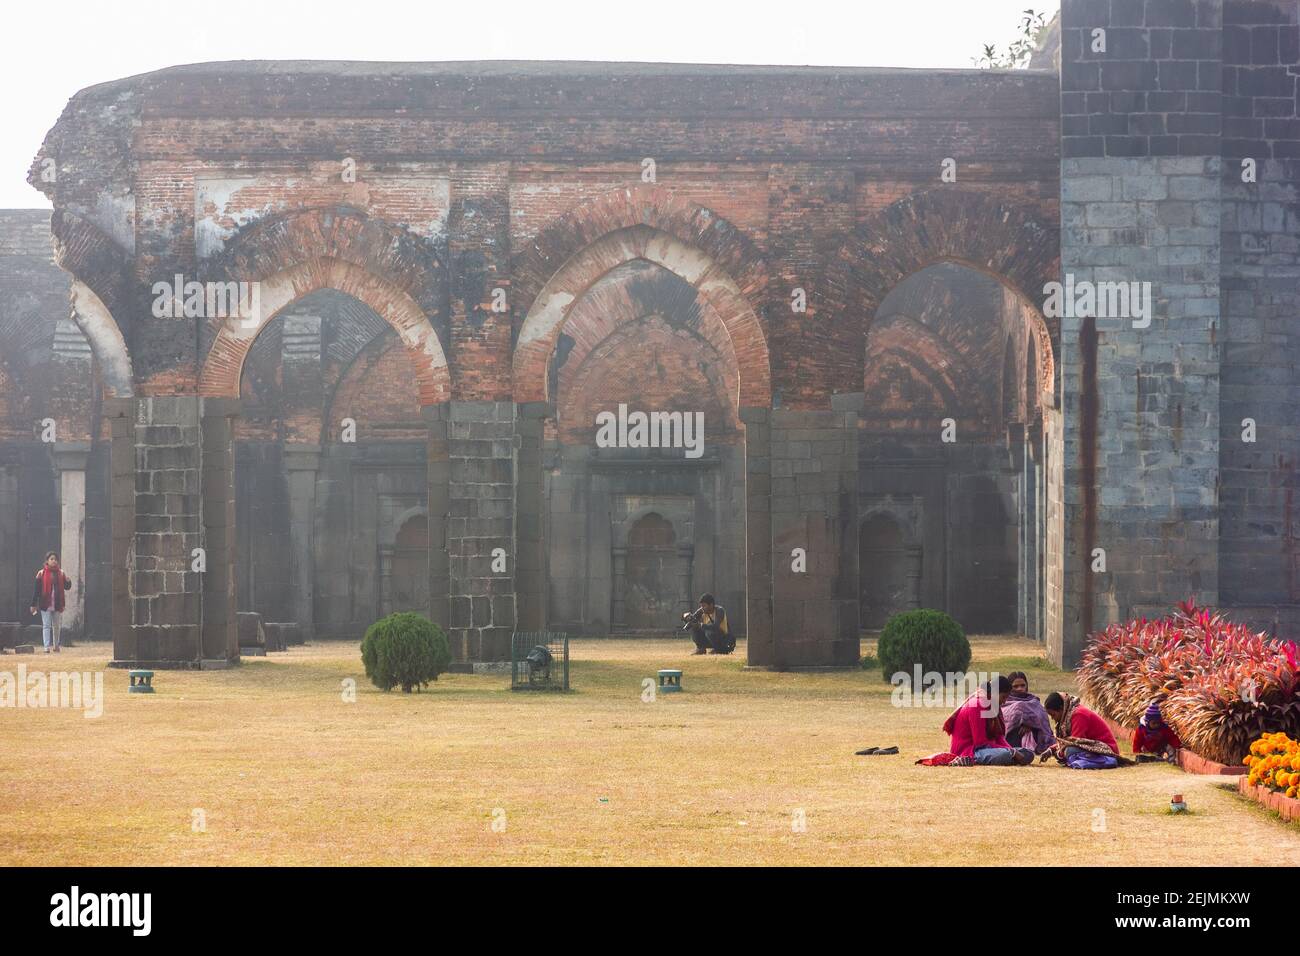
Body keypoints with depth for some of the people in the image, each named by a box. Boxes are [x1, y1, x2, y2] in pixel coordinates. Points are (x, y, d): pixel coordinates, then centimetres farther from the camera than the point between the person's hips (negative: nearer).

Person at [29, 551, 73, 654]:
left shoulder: (61, 573, 6)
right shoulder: (41, 573, -4)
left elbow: (67, 587, 9)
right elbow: (36, 589, -3)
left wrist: (68, 581, -15)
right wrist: (33, 605, -5)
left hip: (58, 605, 3)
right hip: (46, 605, -3)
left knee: (56, 626, 14)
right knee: (46, 626, -7)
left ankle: (56, 646, 26)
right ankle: (47, 647, -11)